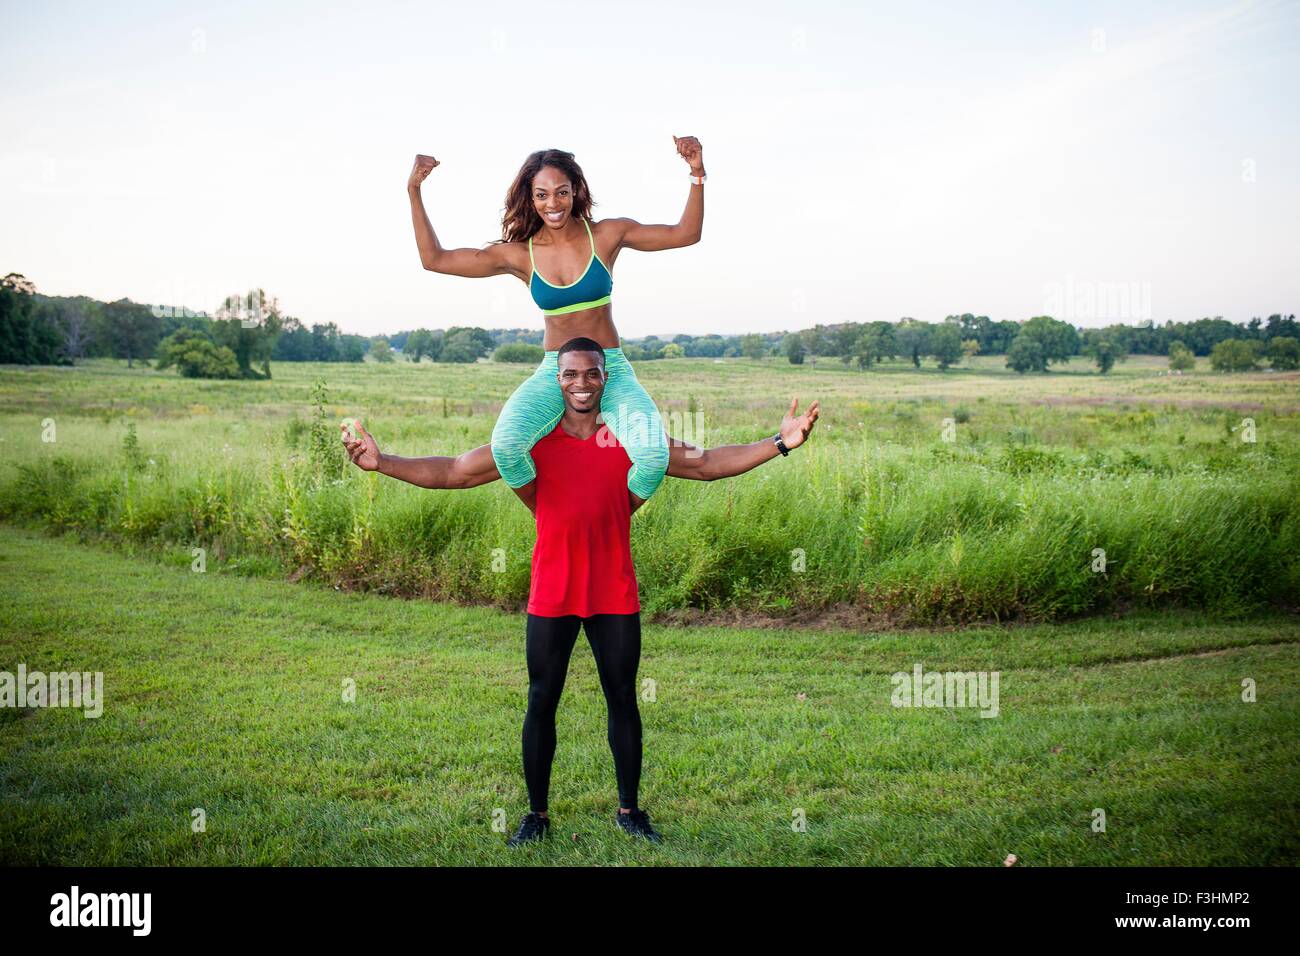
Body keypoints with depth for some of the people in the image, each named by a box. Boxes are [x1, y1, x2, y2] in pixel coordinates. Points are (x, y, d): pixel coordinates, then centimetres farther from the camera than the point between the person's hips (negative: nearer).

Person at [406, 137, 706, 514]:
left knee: (653, 455, -29)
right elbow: (434, 259, 5)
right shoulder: (518, 254, 2)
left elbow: (686, 234, 3)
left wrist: (697, 175, -9)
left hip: (612, 370, 0)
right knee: (506, 445, -31)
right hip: (553, 371, 1)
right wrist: (414, 192, 0)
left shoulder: (606, 235, 0)